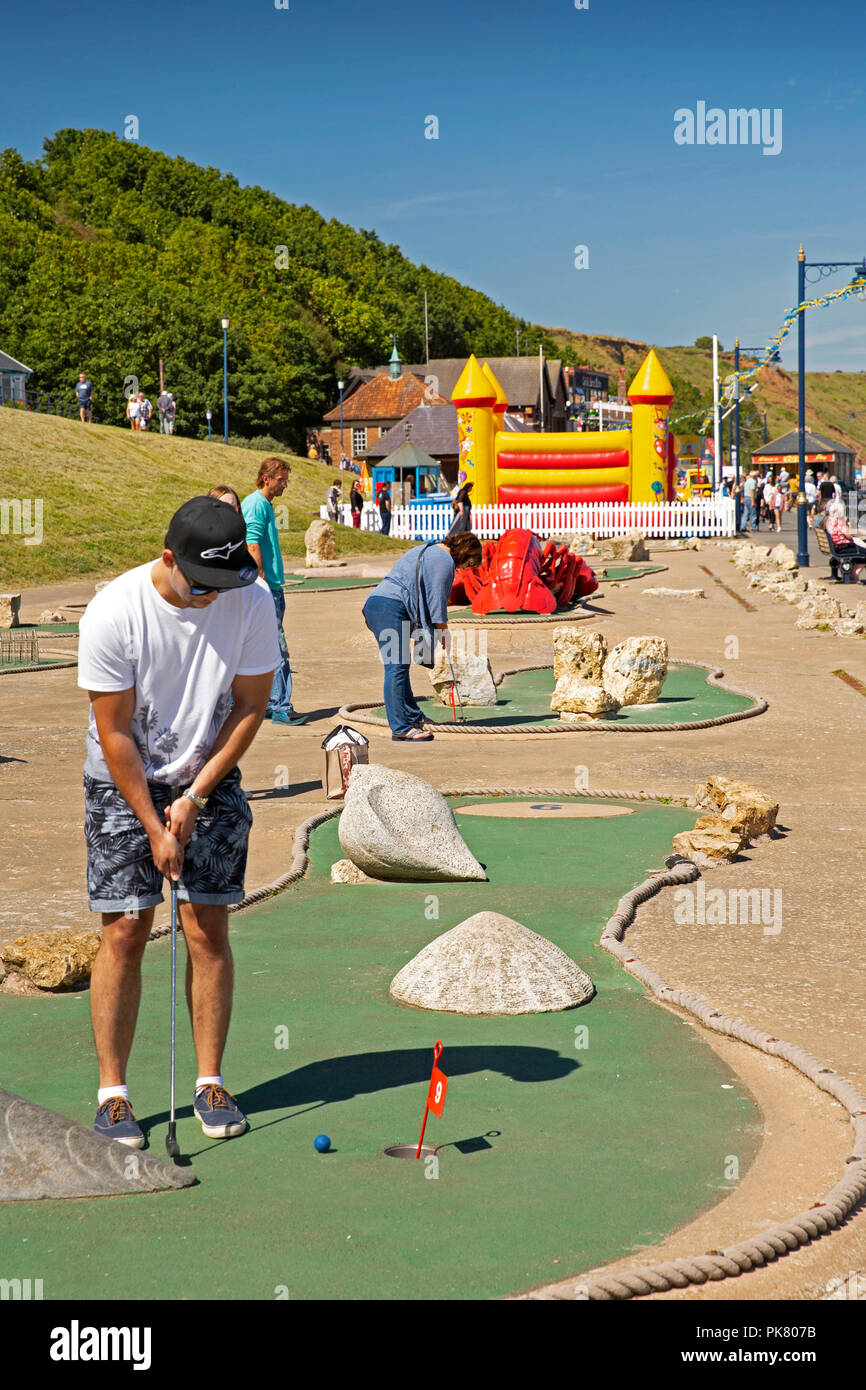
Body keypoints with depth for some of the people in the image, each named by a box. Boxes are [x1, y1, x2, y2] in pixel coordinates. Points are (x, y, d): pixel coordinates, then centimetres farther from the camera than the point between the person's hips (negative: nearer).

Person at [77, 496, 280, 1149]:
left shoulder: (251, 600, -15)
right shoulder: (113, 612, -22)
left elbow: (250, 705, -6)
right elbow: (114, 733, -16)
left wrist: (194, 798, -9)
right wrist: (153, 826, -14)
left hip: (212, 779, 2)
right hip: (123, 780, -2)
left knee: (209, 930, -2)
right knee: (125, 931, -6)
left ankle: (212, 1082, 11)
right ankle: (113, 1092, 4)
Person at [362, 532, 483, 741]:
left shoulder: (426, 551, 28)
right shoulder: (444, 561, -5)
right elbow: (436, 599, -5)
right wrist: (444, 631, 7)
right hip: (391, 607, -11)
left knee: (399, 666, 16)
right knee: (397, 667, -12)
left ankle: (413, 718, 24)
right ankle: (401, 729, -14)